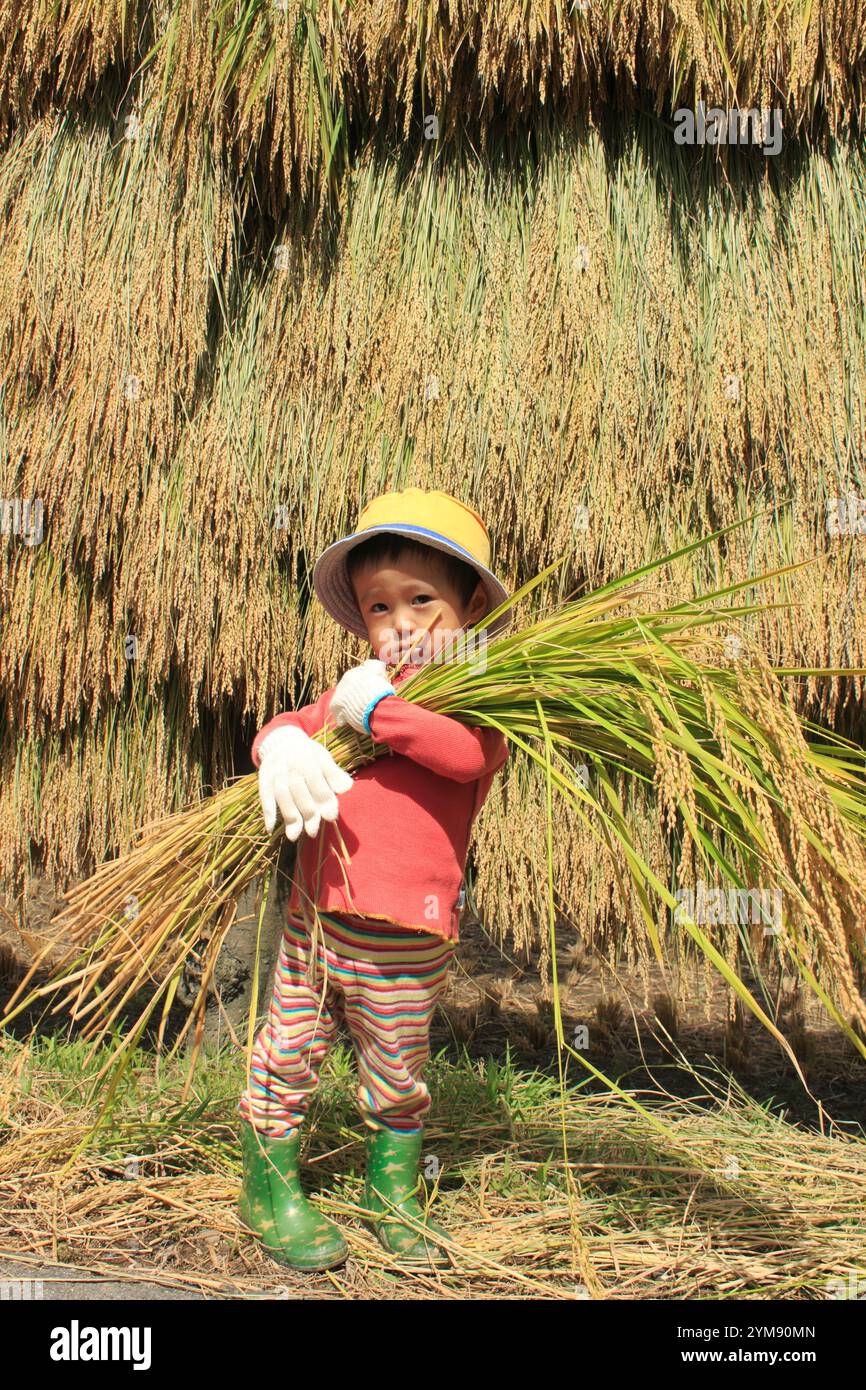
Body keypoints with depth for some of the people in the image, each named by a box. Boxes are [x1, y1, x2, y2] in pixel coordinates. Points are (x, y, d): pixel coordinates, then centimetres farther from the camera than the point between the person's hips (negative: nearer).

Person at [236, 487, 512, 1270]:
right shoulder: (356, 689, 9)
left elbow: (468, 753, -28)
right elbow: (283, 729, 12)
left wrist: (378, 711, -24)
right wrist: (284, 750, -12)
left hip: (403, 941, -4)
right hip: (315, 919, 4)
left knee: (396, 1078, 16)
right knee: (286, 1059, 15)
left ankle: (393, 1194, 41)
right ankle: (270, 1190, 37)